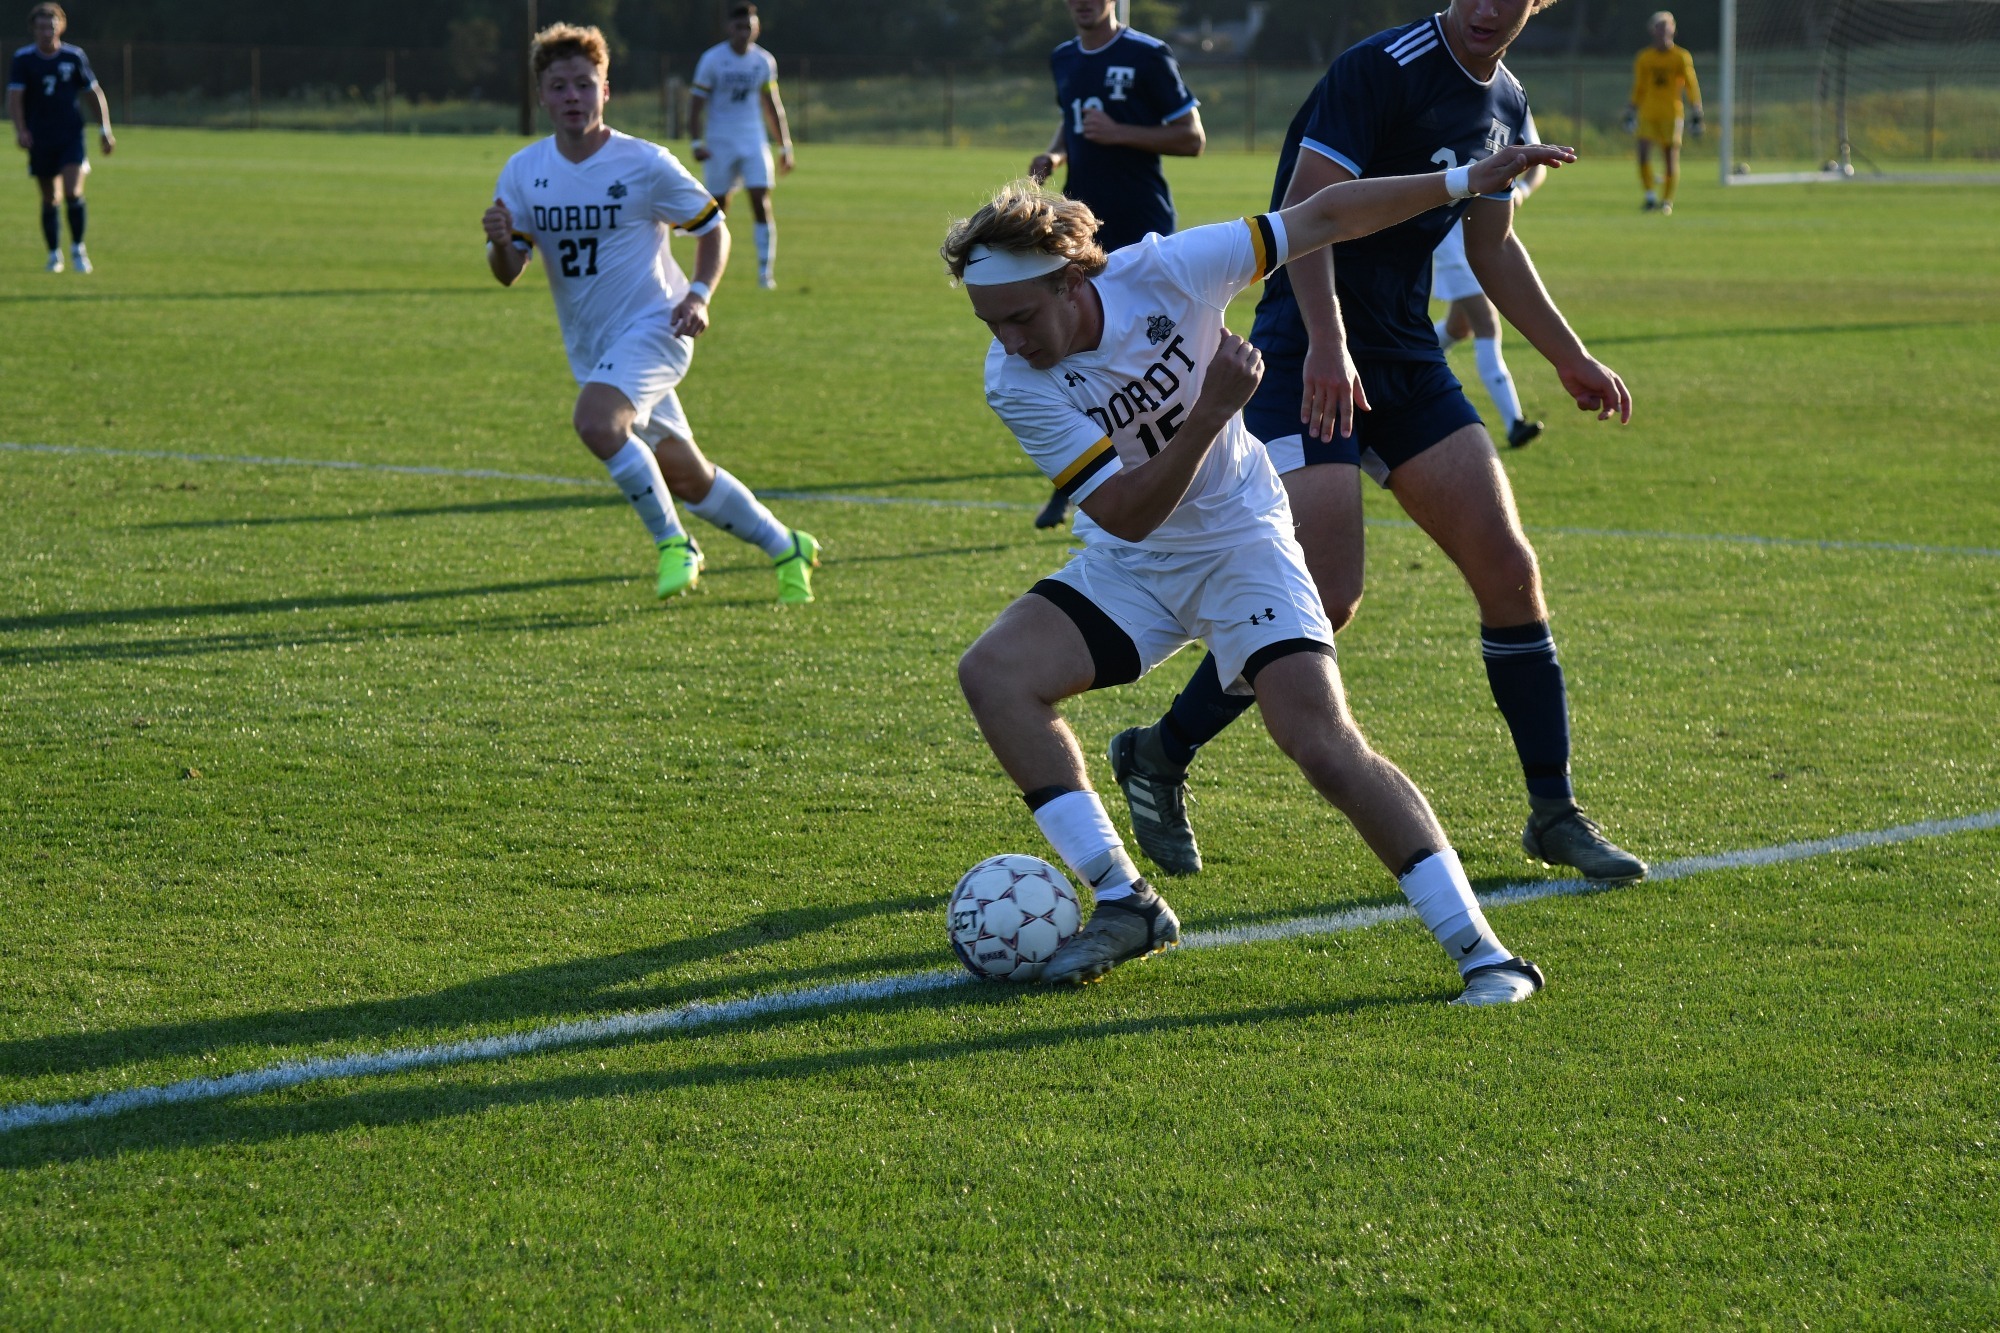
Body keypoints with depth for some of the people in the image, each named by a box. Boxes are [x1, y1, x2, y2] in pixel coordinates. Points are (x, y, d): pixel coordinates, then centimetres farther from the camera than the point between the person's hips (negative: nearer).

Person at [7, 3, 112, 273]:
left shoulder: (74, 56, -1)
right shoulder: (23, 58, -3)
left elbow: (96, 93, 9)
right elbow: (14, 97, -10)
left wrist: (105, 130, 5)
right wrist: (20, 130, -26)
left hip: (71, 137, -1)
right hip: (40, 139, 1)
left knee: (73, 193, -16)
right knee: (49, 200, 6)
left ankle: (78, 248, 2)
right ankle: (54, 255, 21)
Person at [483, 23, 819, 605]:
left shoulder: (646, 165, -12)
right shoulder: (523, 173, -2)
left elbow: (713, 228, 1)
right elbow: (510, 272, -1)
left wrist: (699, 294, -15)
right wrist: (500, 244, -25)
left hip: (652, 326, -5)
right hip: (590, 348, 5)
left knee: (597, 422, -32)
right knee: (686, 478, 11)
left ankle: (673, 543, -16)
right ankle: (785, 547, 31)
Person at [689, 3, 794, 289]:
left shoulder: (764, 61, 4)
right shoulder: (712, 59, -7)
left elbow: (772, 105, 15)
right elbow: (696, 103, -5)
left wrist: (785, 147, 15)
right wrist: (696, 143, -15)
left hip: (754, 142, 2)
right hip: (720, 143, -2)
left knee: (761, 202, -10)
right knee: (718, 205, 2)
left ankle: (765, 271, -9)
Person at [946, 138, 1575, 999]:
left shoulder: (1167, 272, -22)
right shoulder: (1015, 383, -19)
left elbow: (1323, 220, -10)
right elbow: (1126, 515, -23)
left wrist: (1468, 180, -9)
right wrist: (1212, 411, -34)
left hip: (1240, 545, -3)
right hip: (1131, 568, 3)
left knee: (1326, 745, -19)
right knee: (992, 673, -19)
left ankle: (1479, 949, -13)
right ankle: (1123, 904, -13)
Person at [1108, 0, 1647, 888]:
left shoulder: (1504, 106, 11)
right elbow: (1305, 207, -22)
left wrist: (1571, 359, 27)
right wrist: (1326, 342, -33)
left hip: (1407, 357, 8)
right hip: (1308, 356, -8)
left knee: (1508, 570, 0)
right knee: (1325, 597, -17)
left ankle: (1555, 814, 11)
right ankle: (1157, 759, 4)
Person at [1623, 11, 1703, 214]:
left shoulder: (1681, 57, 0)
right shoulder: (1644, 58, 9)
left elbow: (1691, 87, 0)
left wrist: (1696, 115, -5)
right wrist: (1631, 114, 15)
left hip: (1671, 114, -2)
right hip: (1648, 113, 2)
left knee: (1670, 159, -2)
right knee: (1643, 155, -12)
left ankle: (1667, 201, 11)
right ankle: (1650, 196, 4)